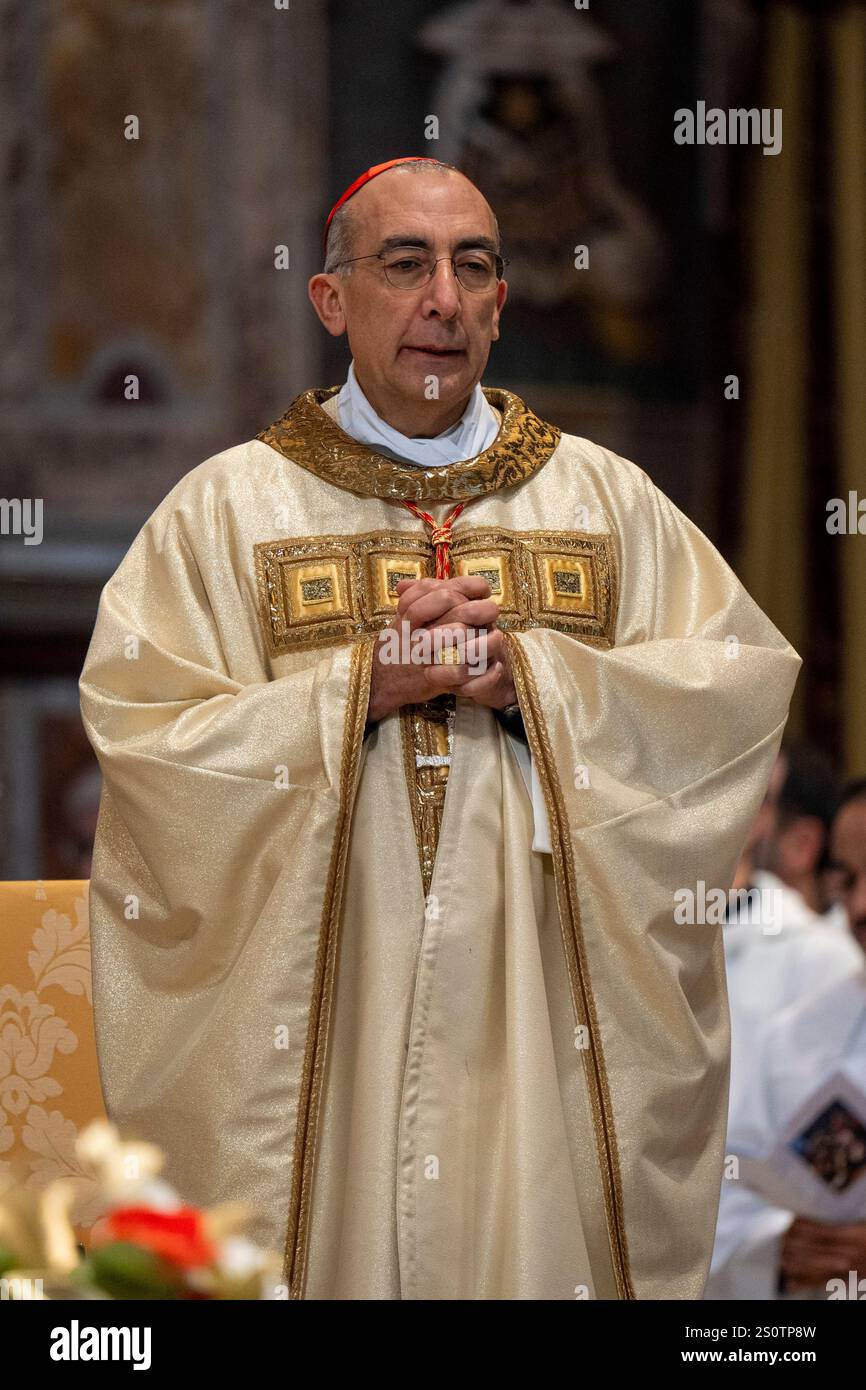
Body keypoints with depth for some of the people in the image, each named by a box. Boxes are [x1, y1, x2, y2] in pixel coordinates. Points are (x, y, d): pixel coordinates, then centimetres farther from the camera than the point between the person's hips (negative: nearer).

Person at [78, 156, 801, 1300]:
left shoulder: (606, 498, 11)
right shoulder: (225, 508, 5)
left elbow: (746, 681, 1)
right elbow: (141, 734, -5)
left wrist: (531, 677, -11)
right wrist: (361, 685, -14)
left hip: (549, 1022, 2)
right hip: (323, 1024, -1)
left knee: (543, 1238, -1)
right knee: (343, 1232, -3)